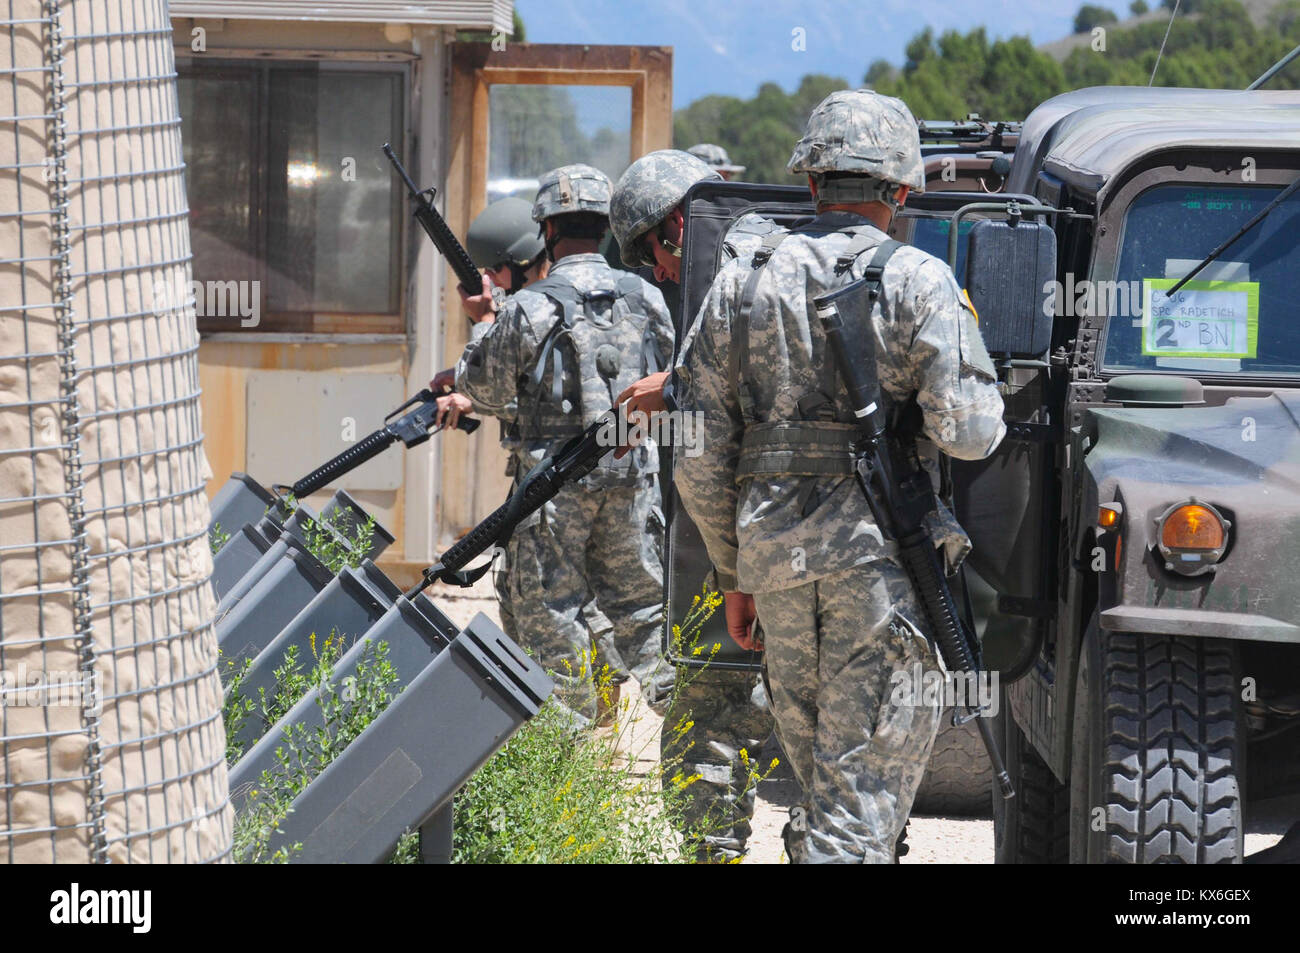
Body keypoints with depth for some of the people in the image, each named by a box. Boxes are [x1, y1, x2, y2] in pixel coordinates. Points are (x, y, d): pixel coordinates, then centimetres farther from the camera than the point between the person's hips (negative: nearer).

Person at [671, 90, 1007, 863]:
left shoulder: (743, 282, 9)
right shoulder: (918, 281, -3)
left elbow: (699, 457, 8)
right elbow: (968, 431, -11)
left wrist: (733, 572, 17)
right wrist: (983, 382, 12)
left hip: (771, 542, 4)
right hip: (881, 550, -4)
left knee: (817, 764, 17)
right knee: (865, 785, -3)